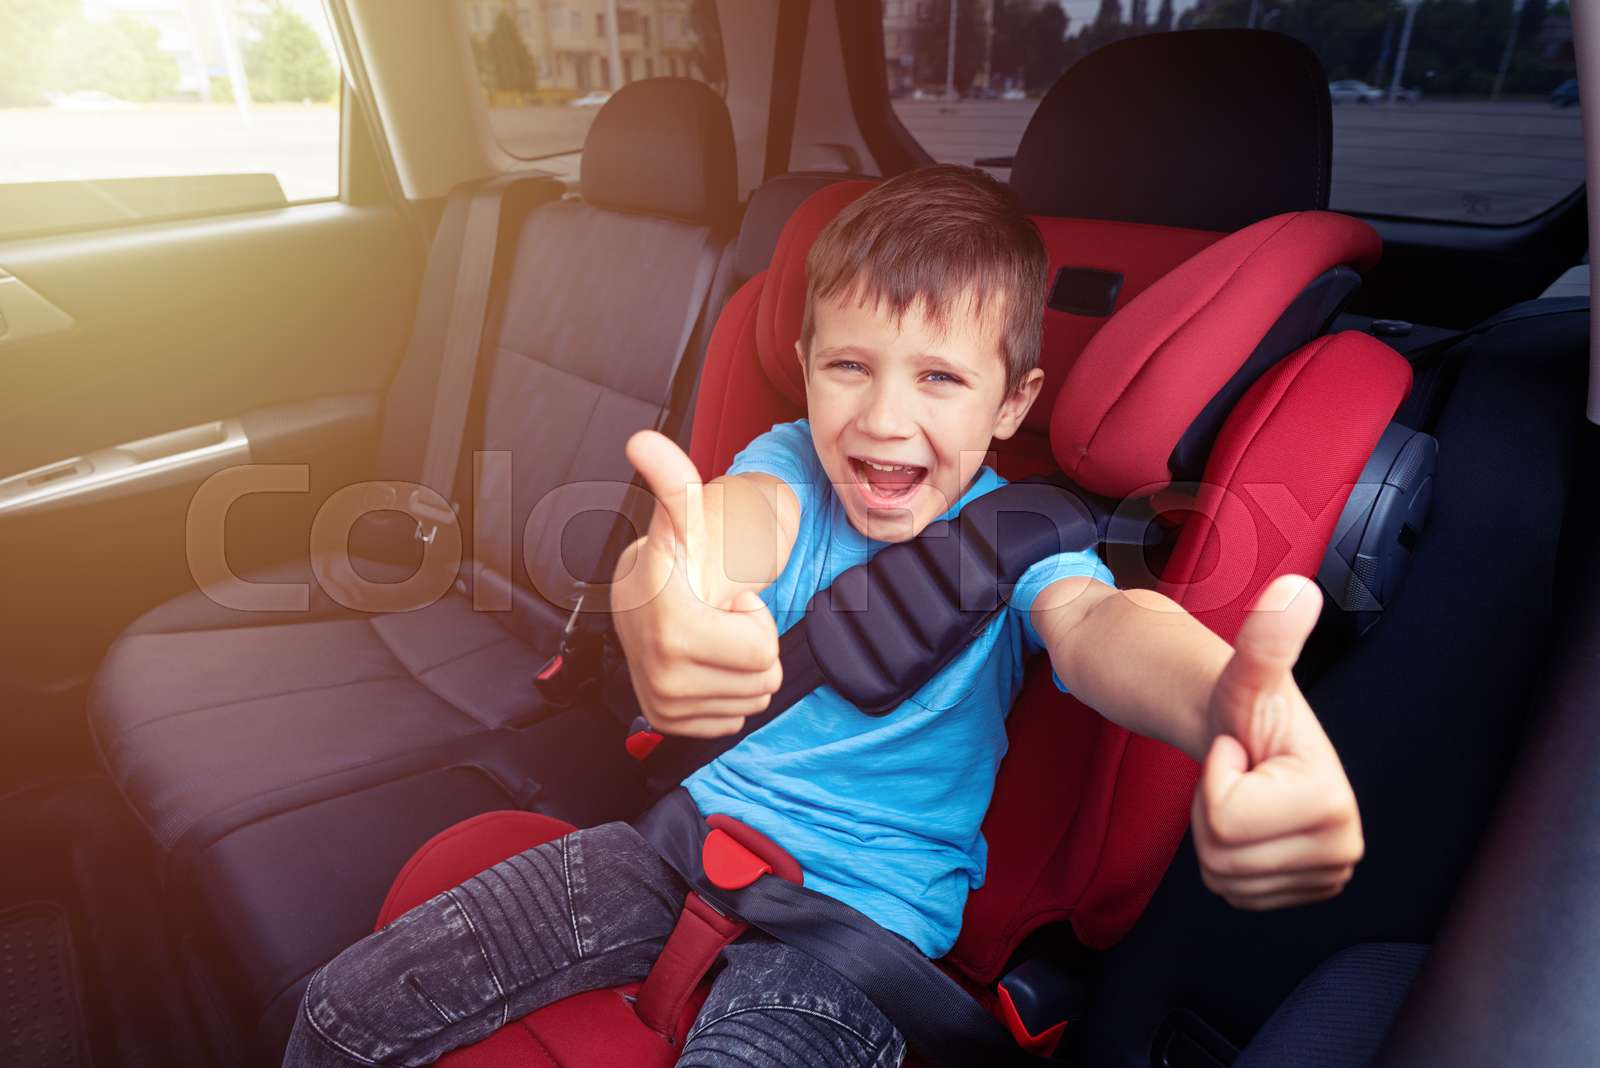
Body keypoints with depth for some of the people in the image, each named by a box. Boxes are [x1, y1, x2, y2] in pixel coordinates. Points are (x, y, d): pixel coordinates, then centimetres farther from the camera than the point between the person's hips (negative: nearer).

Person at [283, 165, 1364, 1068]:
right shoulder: (793, 467, -8)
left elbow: (1093, 623, -34)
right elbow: (744, 511, -31)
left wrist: (1230, 702, -59)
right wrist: (656, 583, -57)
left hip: (863, 911, -2)